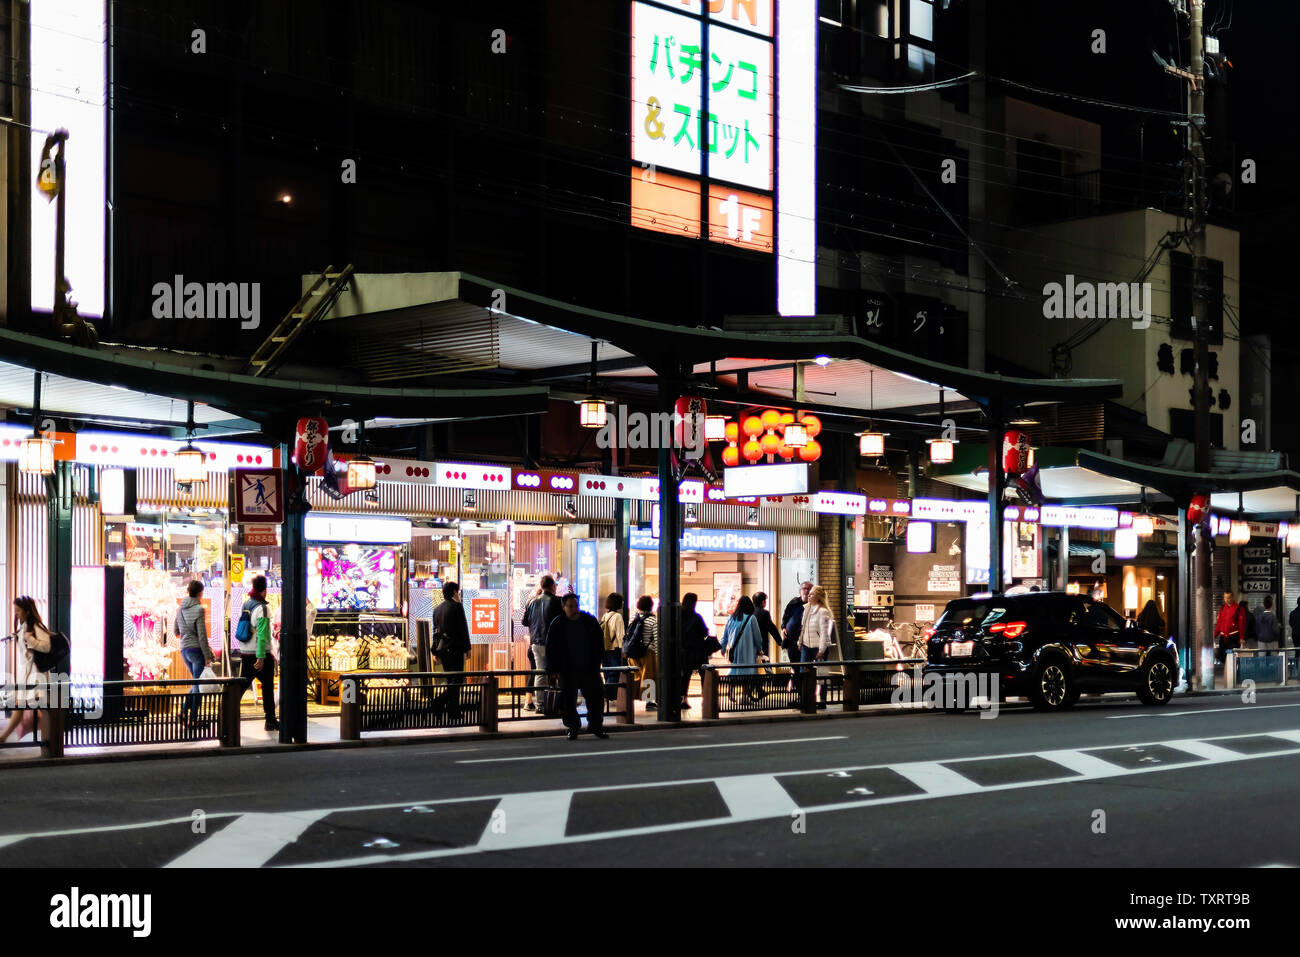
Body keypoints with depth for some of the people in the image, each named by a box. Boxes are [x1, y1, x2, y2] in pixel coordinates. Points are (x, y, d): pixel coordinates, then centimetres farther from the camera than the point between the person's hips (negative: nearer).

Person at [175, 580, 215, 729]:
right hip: (197, 649, -7)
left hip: (184, 650, 7)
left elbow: (175, 632, 19)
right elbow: (202, 635, -15)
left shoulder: (181, 609, 9)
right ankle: (193, 720, -1)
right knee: (198, 685, 0)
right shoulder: (198, 609, -12)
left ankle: (184, 710, 5)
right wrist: (207, 656, -12)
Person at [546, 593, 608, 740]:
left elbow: (599, 641, 12)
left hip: (589, 668, 2)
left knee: (596, 696, 3)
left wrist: (598, 660, 6)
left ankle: (596, 726, 17)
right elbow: (550, 648, 1)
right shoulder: (557, 625, -2)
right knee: (569, 700, -1)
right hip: (568, 671, -2)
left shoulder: (590, 621, 3)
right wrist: (552, 668, -4)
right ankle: (573, 728, 10)